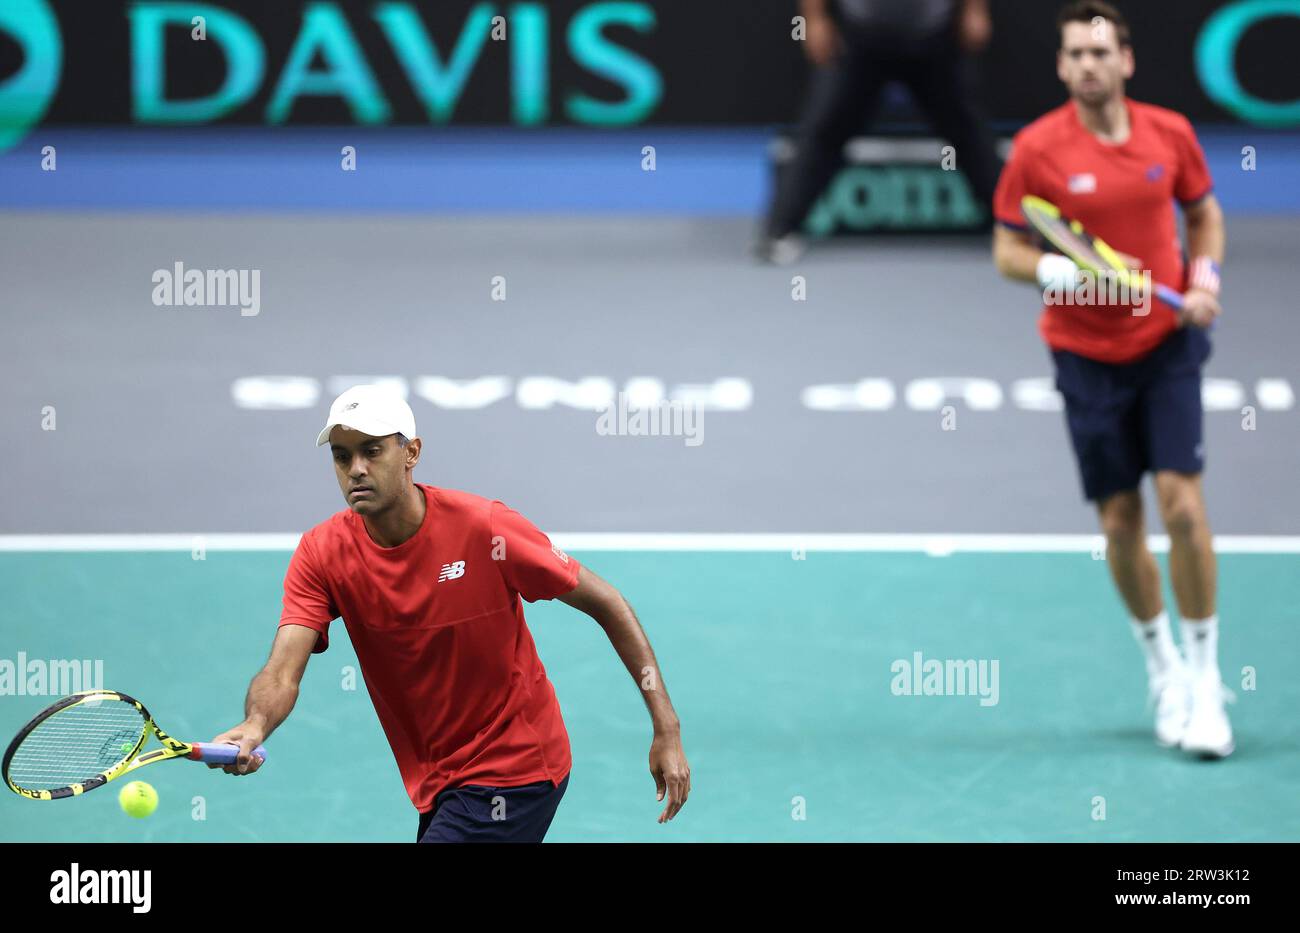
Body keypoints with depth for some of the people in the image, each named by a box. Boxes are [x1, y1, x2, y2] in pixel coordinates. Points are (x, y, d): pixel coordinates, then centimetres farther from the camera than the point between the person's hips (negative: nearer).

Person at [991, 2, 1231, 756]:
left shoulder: (1170, 134, -2)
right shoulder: (1037, 149, -8)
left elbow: (1205, 214, 14)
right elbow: (1007, 248, -1)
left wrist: (1206, 277, -4)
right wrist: (1052, 269, -21)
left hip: (1168, 341, 0)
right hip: (1087, 352, 0)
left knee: (1183, 504, -10)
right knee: (1120, 521, 3)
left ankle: (1205, 679, -1)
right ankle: (1162, 667, 24)